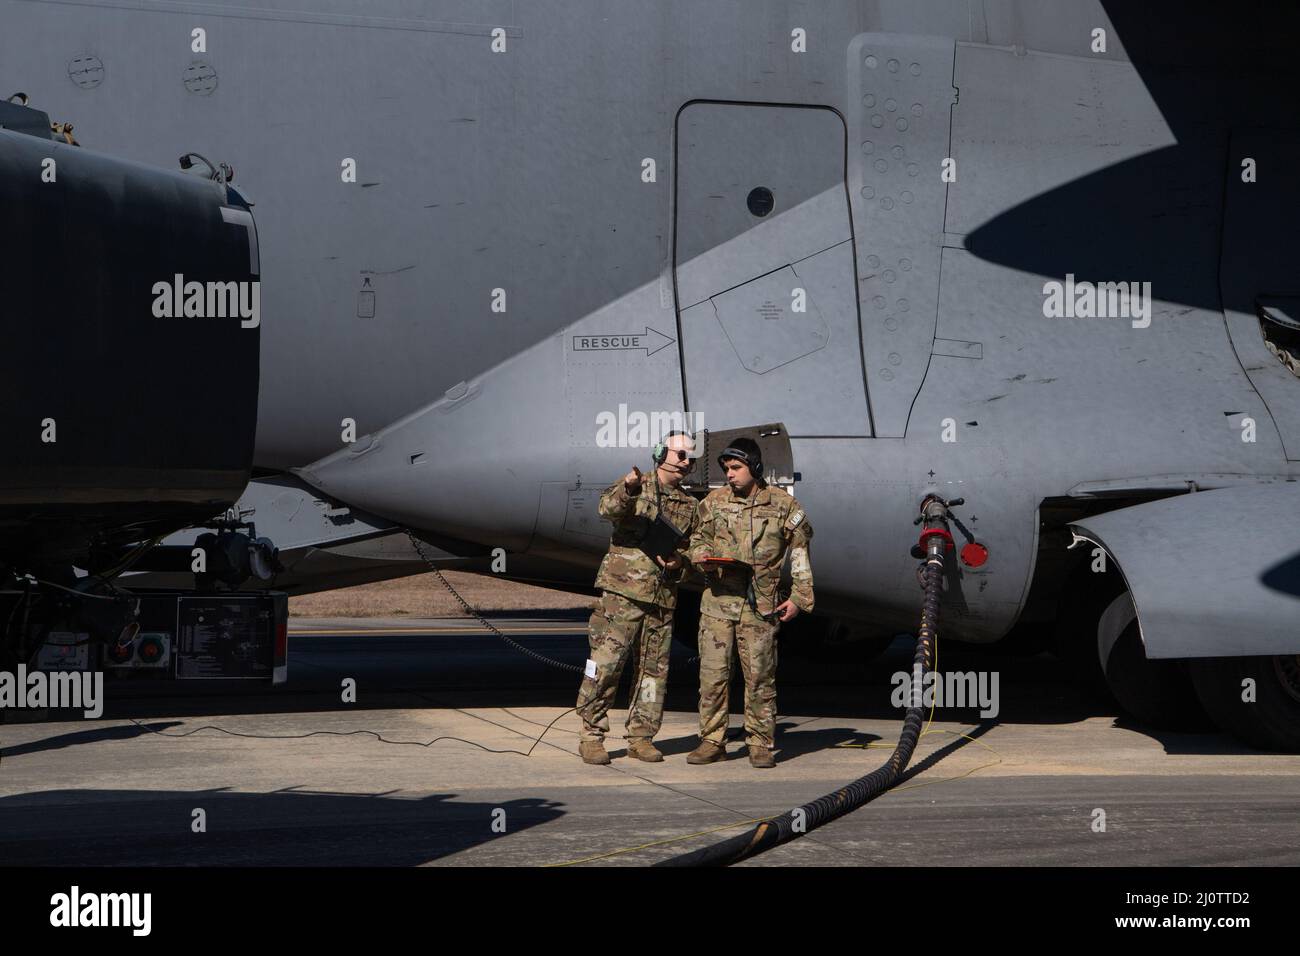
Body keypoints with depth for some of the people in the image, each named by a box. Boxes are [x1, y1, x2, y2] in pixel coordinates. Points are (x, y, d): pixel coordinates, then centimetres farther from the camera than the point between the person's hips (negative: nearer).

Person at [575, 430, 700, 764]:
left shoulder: (688, 505, 17)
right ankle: (591, 735, -3)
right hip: (623, 589, -5)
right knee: (606, 662, -8)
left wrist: (680, 561, 0)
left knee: (654, 669, 7)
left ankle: (641, 736, 16)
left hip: (663, 597, 5)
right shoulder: (635, 486, 1)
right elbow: (607, 508, -18)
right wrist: (627, 490, -39)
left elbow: (691, 548, 23)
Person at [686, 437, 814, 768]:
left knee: (760, 676, 2)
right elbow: (698, 538, 18)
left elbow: (799, 552, 8)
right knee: (712, 673, -1)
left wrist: (799, 597, 3)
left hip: (760, 604, -1)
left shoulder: (783, 505, 3)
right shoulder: (714, 502, 7)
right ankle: (712, 741, 7)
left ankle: (761, 744, 9)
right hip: (718, 600, 2)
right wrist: (702, 557, -6)